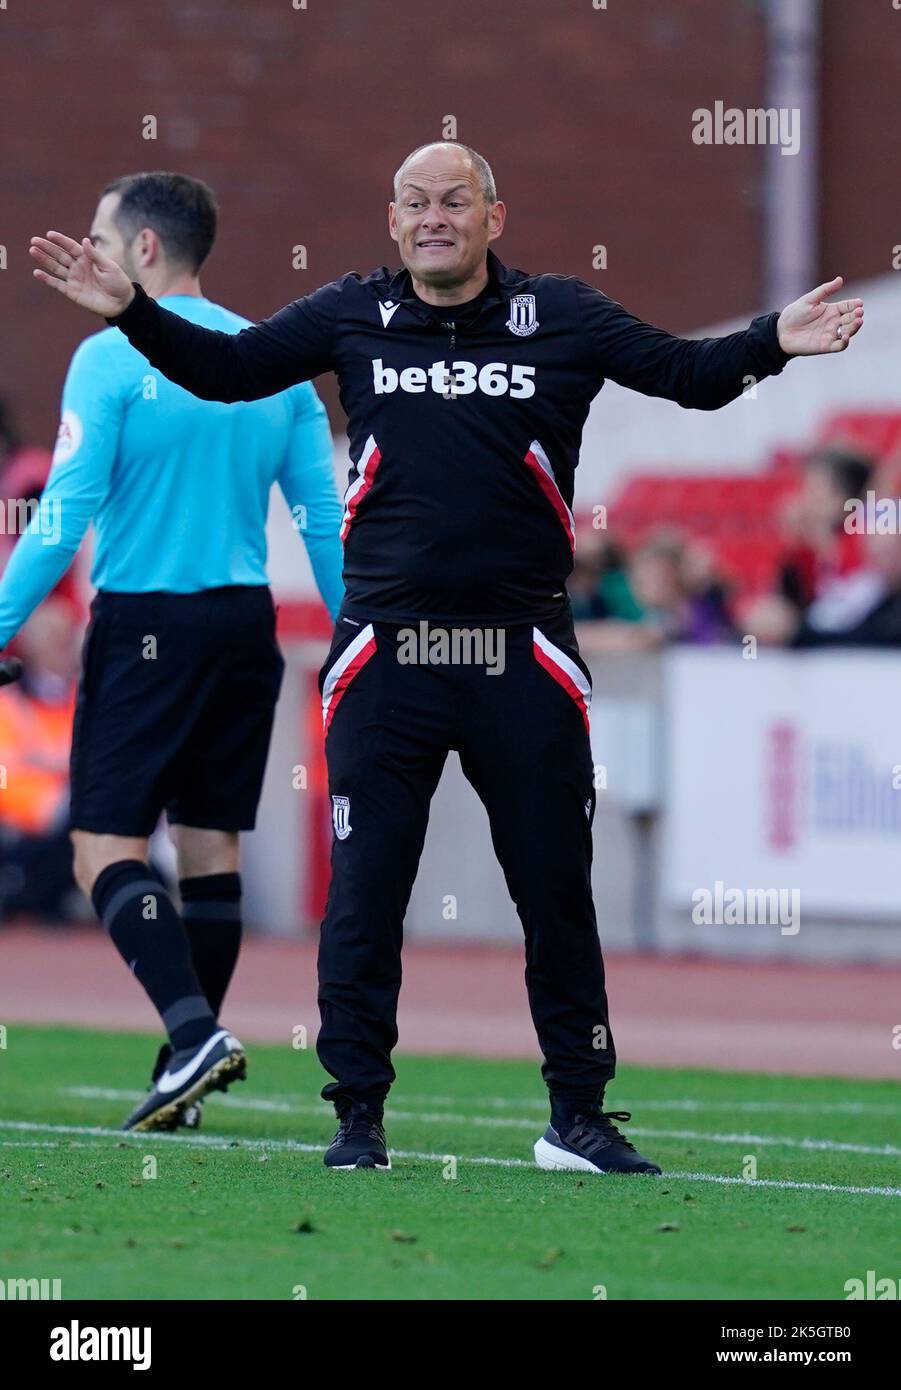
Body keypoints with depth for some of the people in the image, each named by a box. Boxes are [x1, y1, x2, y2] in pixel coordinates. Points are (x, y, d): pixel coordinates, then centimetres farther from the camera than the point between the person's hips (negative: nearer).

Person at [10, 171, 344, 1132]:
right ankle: (188, 1071, 15)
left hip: (146, 624, -6)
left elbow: (66, 513, -14)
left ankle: (194, 1032, -22)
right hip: (245, 622, 6)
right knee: (210, 844, 12)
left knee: (106, 845, -4)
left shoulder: (112, 358, -8)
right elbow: (325, 520, 7)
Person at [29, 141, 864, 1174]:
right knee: (363, 893, 0)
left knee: (557, 893, 4)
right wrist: (132, 312, 0)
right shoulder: (352, 316, 6)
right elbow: (226, 370, 12)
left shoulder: (561, 316, 3)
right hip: (386, 655, 0)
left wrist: (775, 343, -10)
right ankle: (357, 1115, 9)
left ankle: (578, 1117, 13)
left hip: (522, 658, 0)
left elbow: (691, 375, 7)